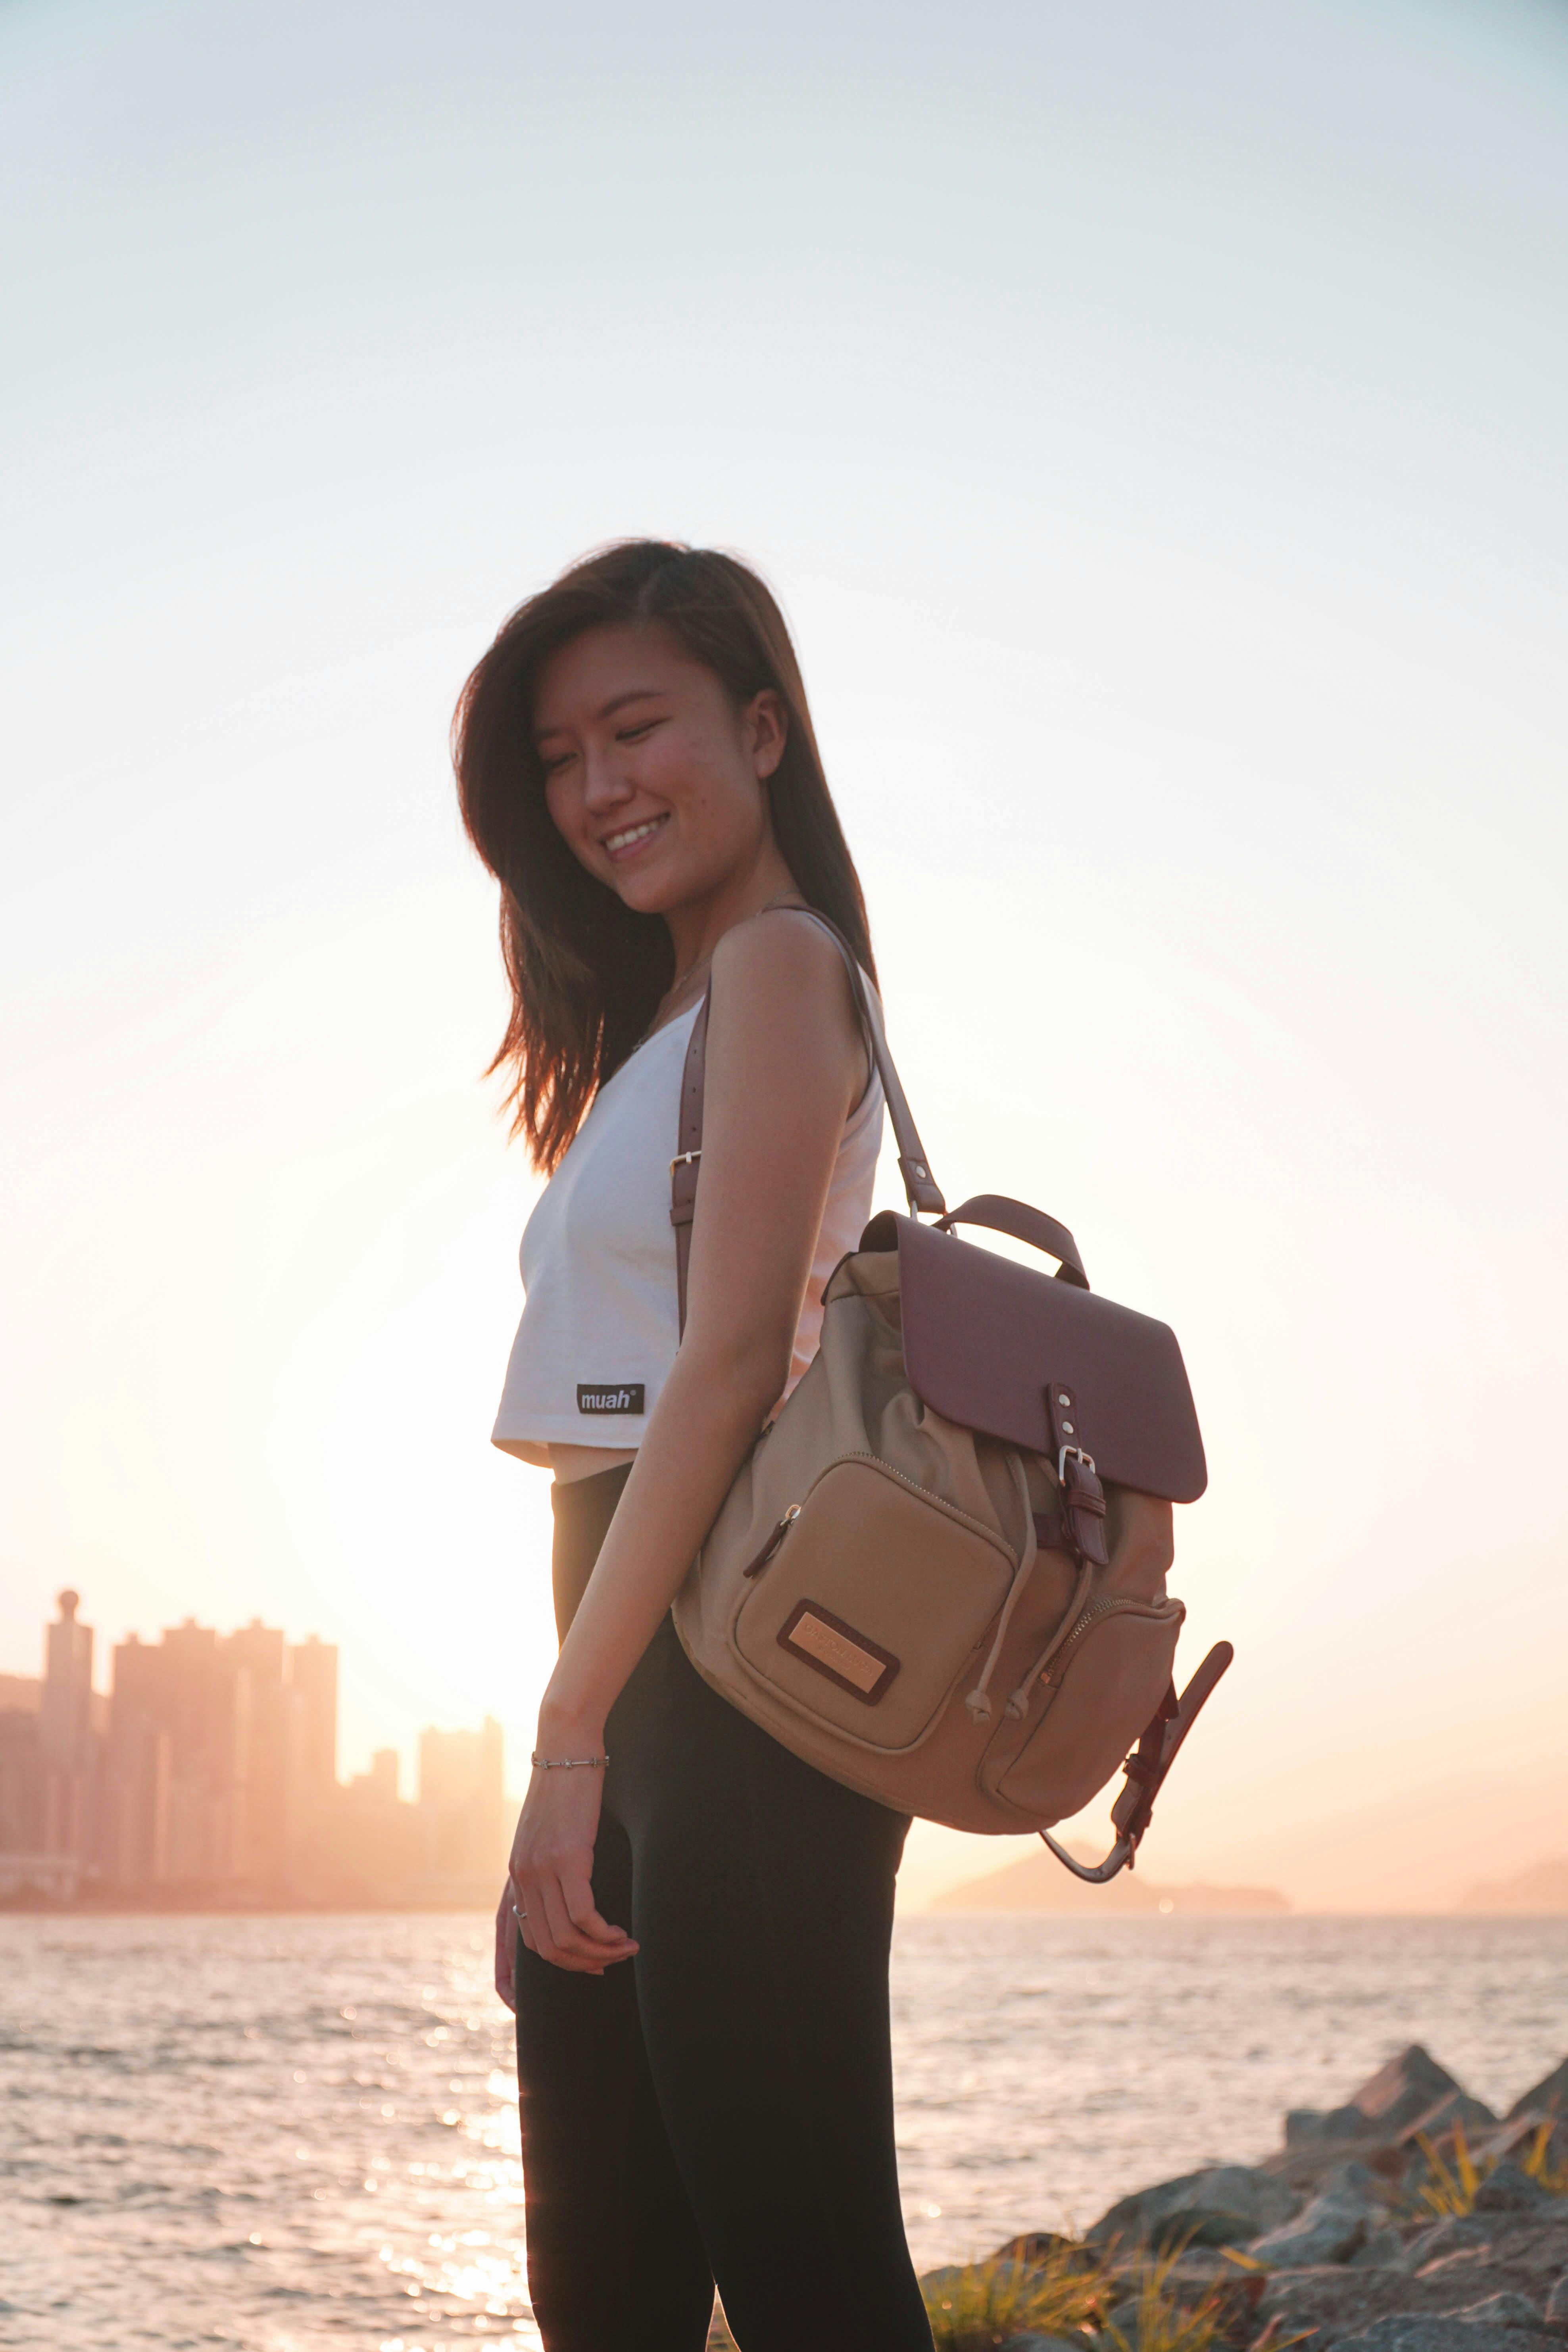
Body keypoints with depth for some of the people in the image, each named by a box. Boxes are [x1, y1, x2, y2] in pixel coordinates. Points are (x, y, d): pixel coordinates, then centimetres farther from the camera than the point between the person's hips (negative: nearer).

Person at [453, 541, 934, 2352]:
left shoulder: (775, 964, -6)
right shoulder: (657, 1028, 22)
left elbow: (731, 1365, -16)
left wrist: (572, 1730, -20)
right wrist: (572, 1772, 16)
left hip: (730, 1674, -10)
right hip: (659, 1681, 10)